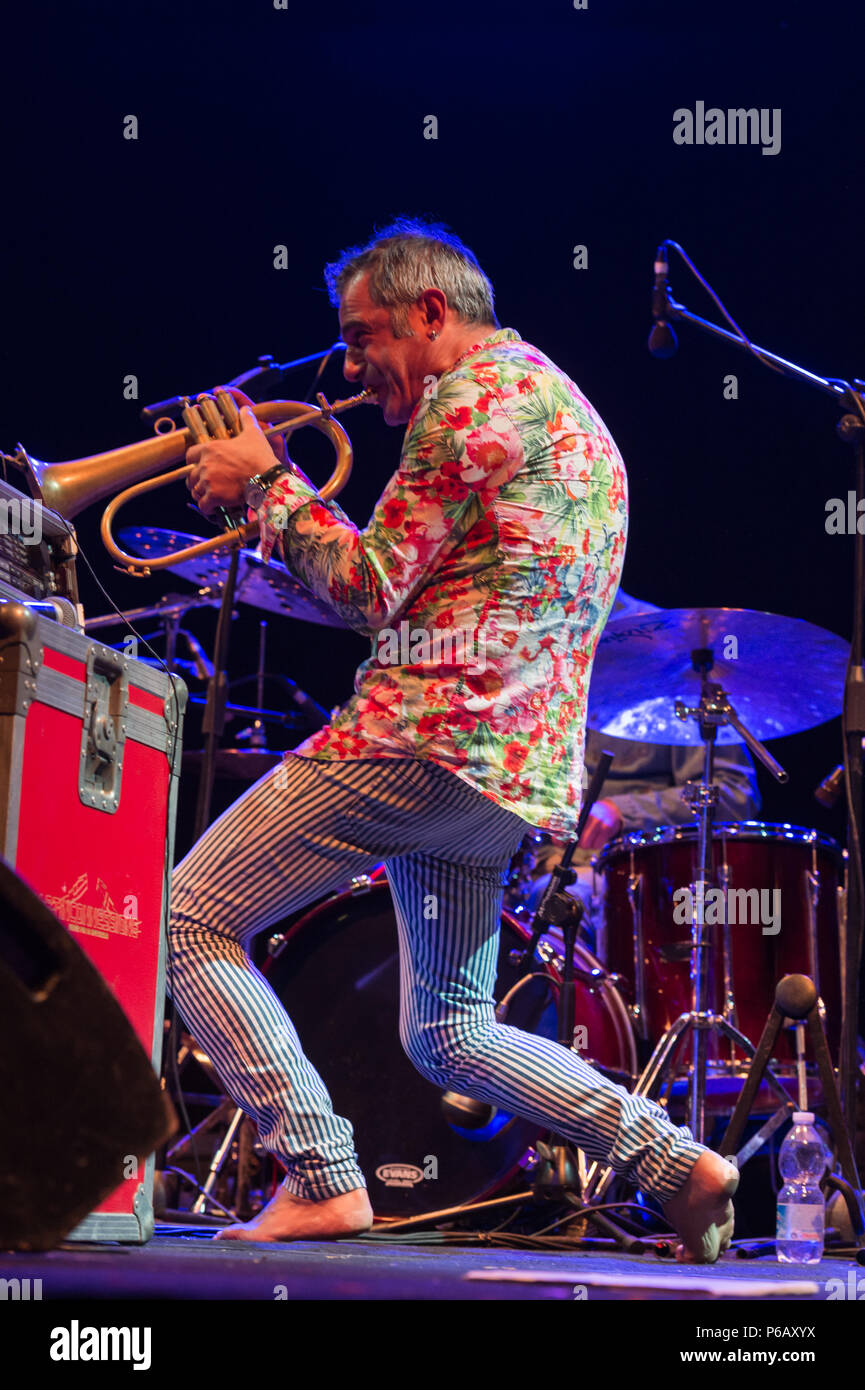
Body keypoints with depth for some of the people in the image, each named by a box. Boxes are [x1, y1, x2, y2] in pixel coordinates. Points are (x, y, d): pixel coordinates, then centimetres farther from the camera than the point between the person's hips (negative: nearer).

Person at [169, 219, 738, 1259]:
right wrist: (277, 498, 20)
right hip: (516, 768, 10)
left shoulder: (479, 388, -6)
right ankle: (671, 1160, 4)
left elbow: (368, 590, -12)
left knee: (188, 921, -1)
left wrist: (266, 484, 1)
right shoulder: (573, 415, 25)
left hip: (428, 736, -10)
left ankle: (322, 1181, -8)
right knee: (448, 1033, 17)